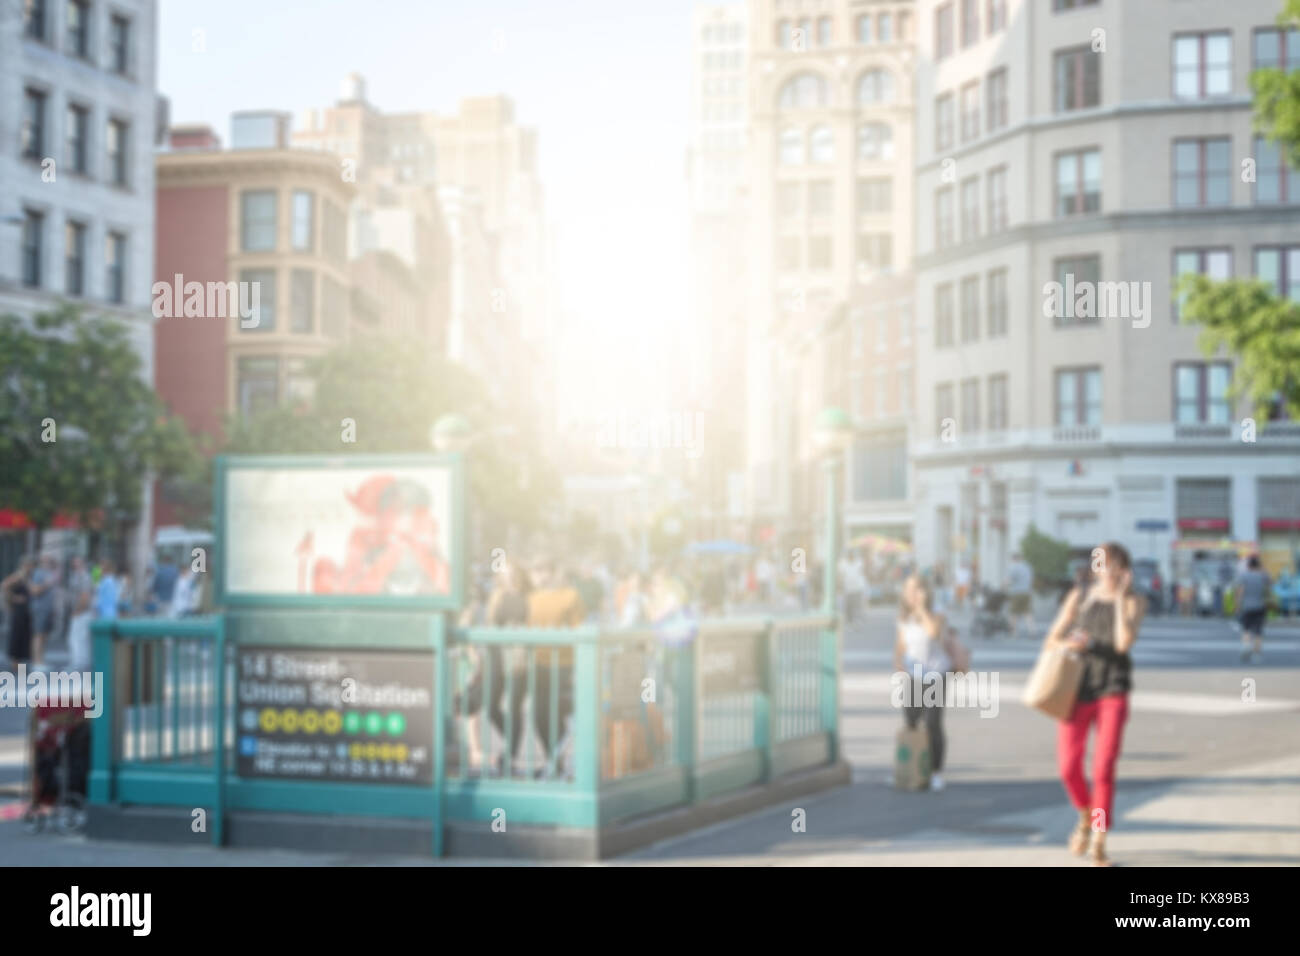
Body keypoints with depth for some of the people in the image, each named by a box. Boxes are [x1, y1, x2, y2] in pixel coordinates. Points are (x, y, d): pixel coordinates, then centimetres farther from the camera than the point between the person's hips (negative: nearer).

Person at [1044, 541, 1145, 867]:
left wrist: (1120, 597, -15)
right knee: (1069, 768, -3)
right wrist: (1067, 644, -18)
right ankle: (1085, 816, 28)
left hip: (1113, 690, -1)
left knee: (1104, 768, -10)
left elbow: (1124, 642, -16)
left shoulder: (1133, 602, 0)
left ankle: (1099, 843, 1)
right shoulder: (1080, 595, 4)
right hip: (1077, 688, 2)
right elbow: (1052, 639, 5)